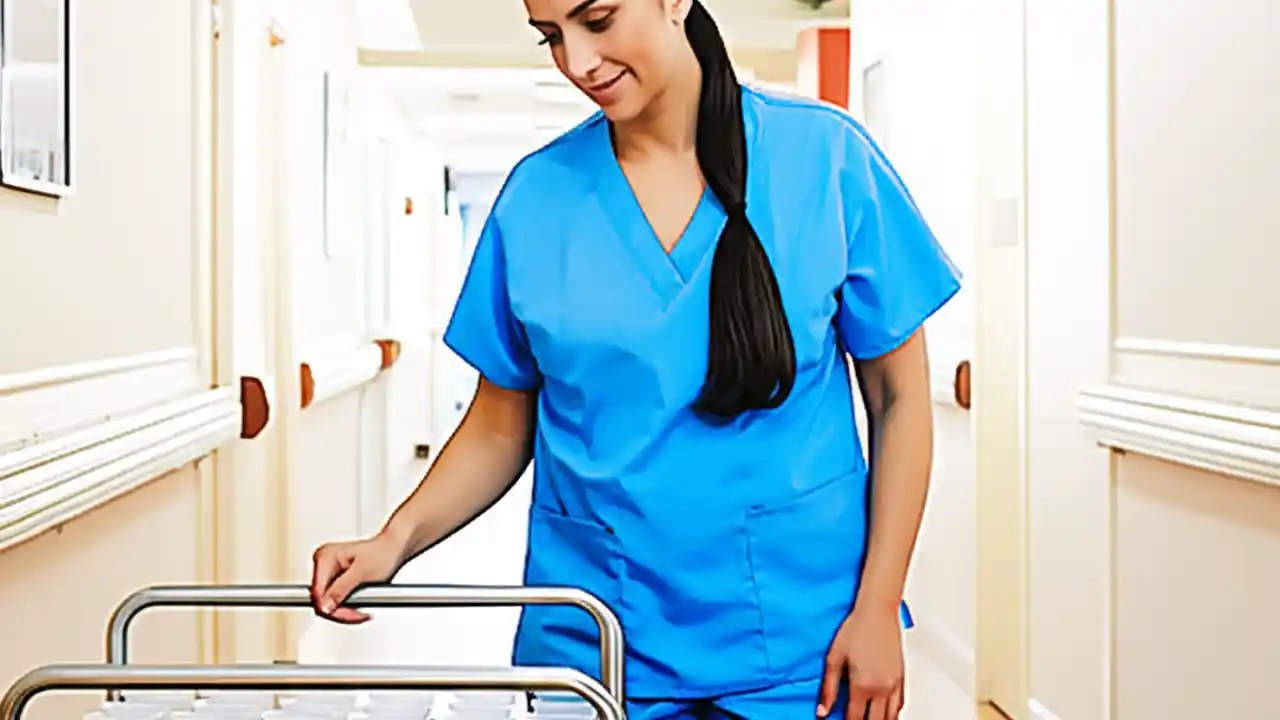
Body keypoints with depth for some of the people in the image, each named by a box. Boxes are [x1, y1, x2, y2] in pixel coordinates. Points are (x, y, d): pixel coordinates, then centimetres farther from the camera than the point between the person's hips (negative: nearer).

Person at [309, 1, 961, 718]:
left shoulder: (823, 155, -6)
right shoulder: (536, 193, -1)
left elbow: (899, 397, -3)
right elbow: (501, 425, 4)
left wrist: (877, 609, -7)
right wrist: (396, 539, -11)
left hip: (796, 635, -1)